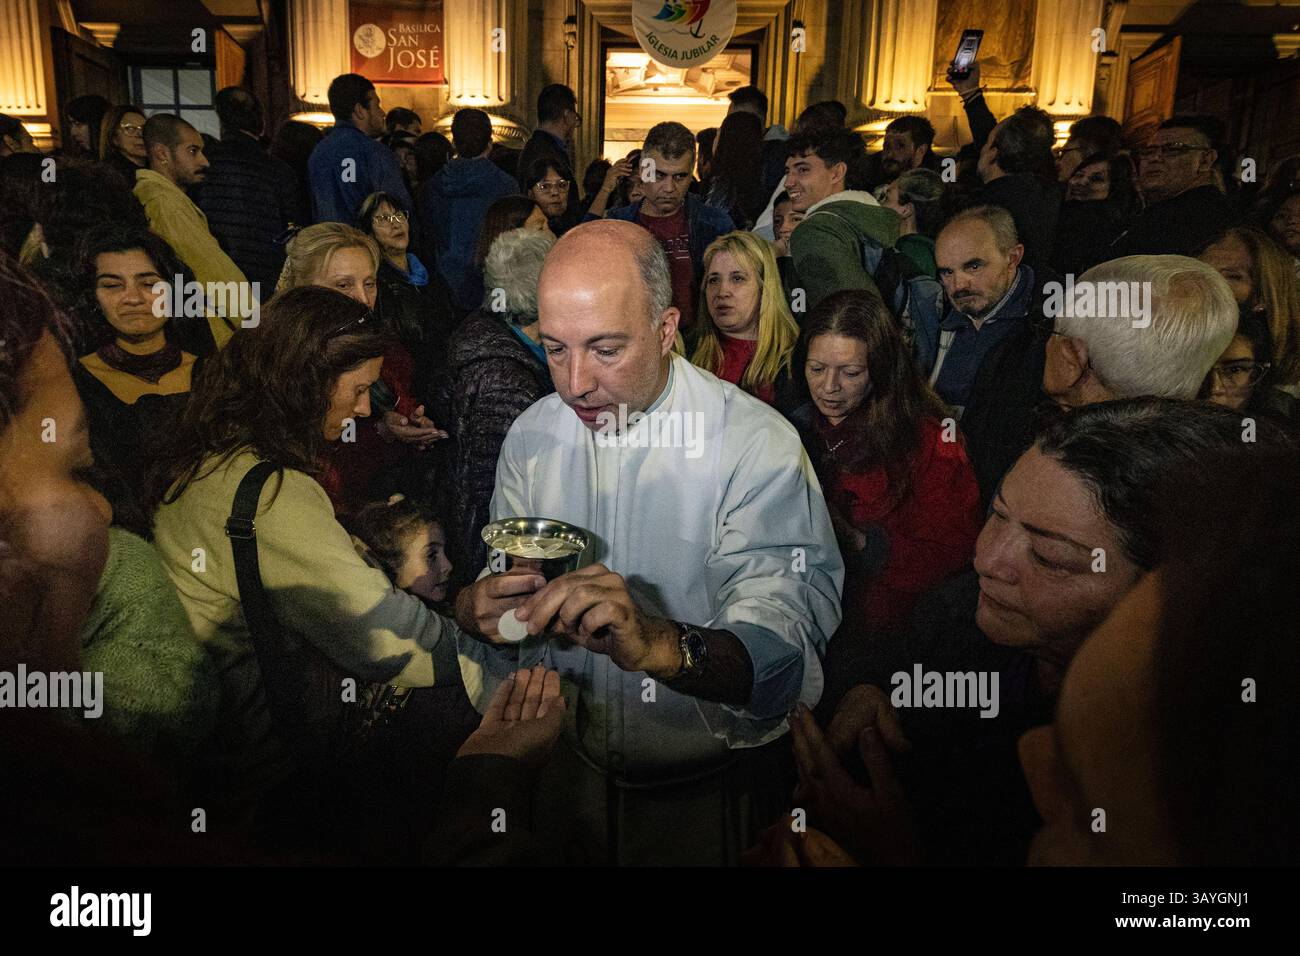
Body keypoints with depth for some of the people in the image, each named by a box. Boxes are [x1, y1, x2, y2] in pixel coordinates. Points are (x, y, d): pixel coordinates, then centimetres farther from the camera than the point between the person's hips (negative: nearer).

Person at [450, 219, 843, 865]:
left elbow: (780, 646, -33)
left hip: (709, 788, -4)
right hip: (564, 768, 5)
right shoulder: (530, 436, -5)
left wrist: (658, 645, -52)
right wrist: (475, 609, -26)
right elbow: (500, 586, -3)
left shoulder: (758, 443, -23)